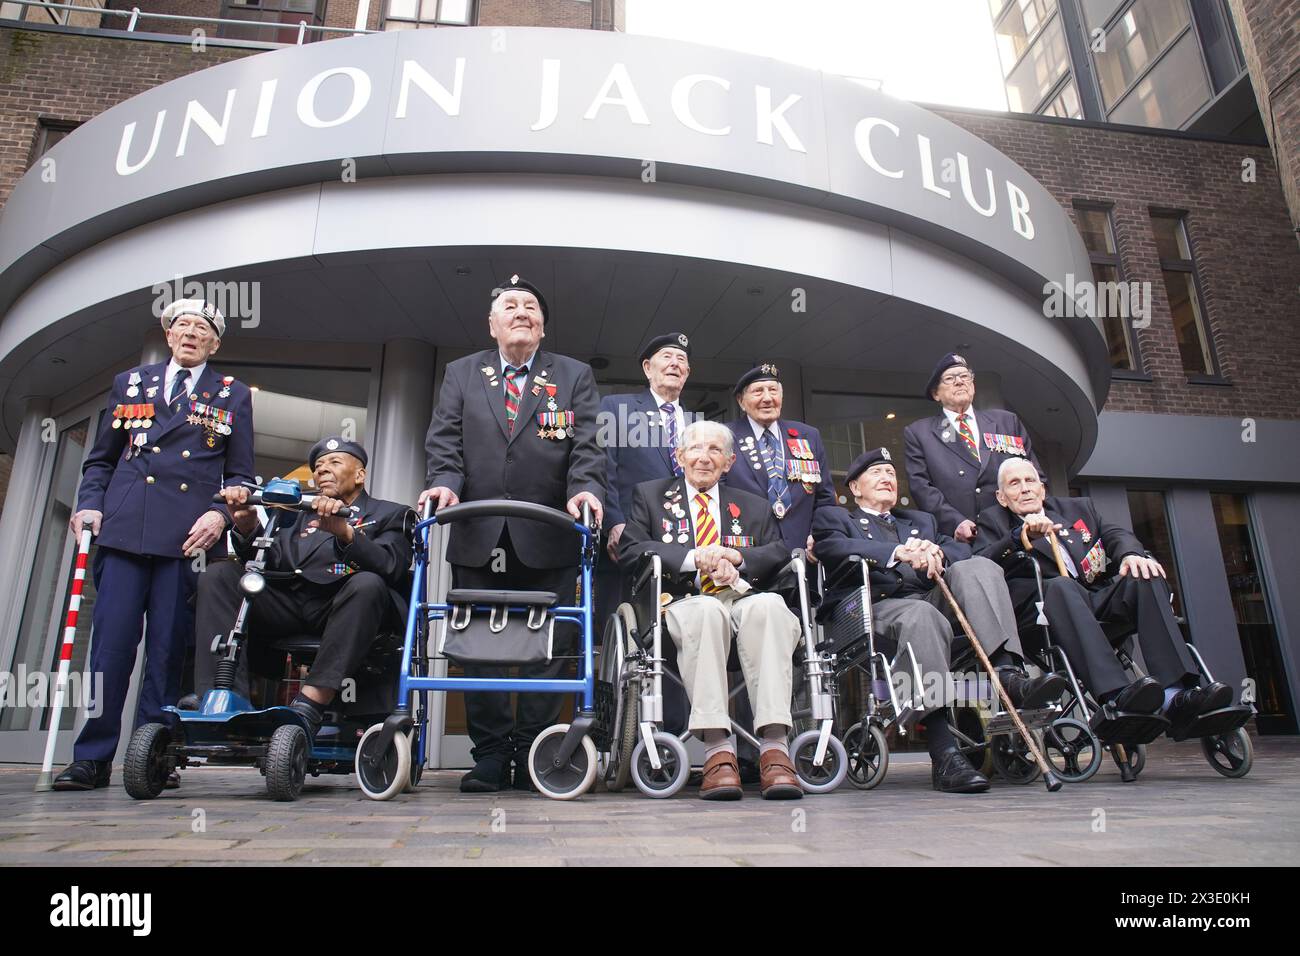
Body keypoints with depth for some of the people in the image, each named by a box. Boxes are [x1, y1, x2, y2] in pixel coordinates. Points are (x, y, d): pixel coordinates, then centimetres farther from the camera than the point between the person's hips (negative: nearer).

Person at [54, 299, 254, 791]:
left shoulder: (233, 395, 14)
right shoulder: (129, 383, 19)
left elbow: (241, 475, 10)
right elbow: (100, 459, 20)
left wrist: (220, 515, -7)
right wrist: (89, 505, 3)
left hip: (190, 536, -1)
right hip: (124, 530, 1)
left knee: (169, 649, -1)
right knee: (110, 644, -3)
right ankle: (93, 758, 7)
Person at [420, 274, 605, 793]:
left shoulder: (575, 376, 11)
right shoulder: (461, 374, 15)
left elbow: (587, 445, 1)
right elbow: (444, 440, 6)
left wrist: (584, 488, -18)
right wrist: (444, 482, -14)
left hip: (548, 540, -1)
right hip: (479, 537, 1)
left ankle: (533, 756, 14)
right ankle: (490, 755, 14)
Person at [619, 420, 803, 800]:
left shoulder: (754, 506, 27)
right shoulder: (650, 495, 21)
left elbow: (781, 555, 12)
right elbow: (630, 552, 4)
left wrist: (736, 558, -8)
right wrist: (696, 558, -9)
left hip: (746, 601, 2)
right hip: (684, 604, -1)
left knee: (769, 605, -35)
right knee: (707, 609, -38)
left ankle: (774, 748, -41)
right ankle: (717, 751, -42)